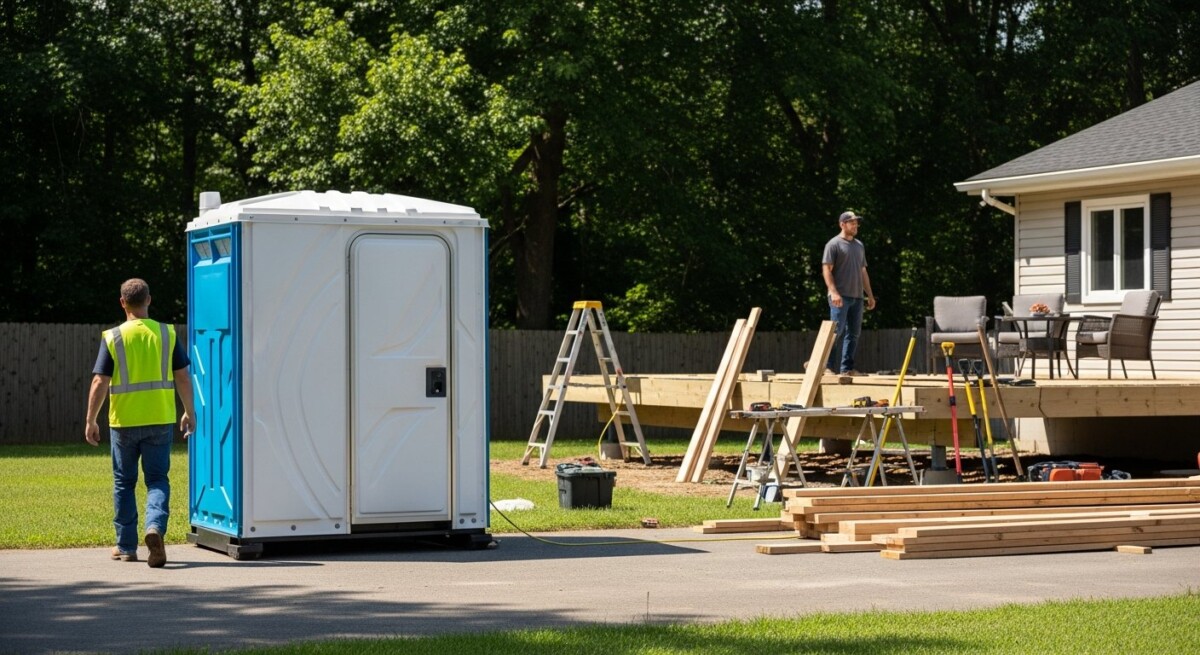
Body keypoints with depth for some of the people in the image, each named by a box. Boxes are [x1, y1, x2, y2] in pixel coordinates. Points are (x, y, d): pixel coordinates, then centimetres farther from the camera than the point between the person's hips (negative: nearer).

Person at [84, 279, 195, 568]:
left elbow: (100, 383, -7)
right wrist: (189, 412, 13)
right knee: (158, 480, 6)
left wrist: (90, 420, 1)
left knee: (124, 483, 13)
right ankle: (155, 527, -21)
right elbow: (182, 377, 1)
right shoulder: (167, 334, 0)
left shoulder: (113, 337, -5)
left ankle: (126, 546, 17)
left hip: (124, 421, -1)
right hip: (160, 420, 1)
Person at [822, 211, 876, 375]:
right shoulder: (834, 244, -3)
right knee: (836, 331, -11)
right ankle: (828, 366, -6)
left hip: (857, 296, 7)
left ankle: (847, 368, 9)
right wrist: (833, 292, -20)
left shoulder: (859, 245, 19)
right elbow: (826, 270, -10)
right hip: (840, 297, -7)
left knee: (853, 333, 5)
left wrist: (870, 295, 19)